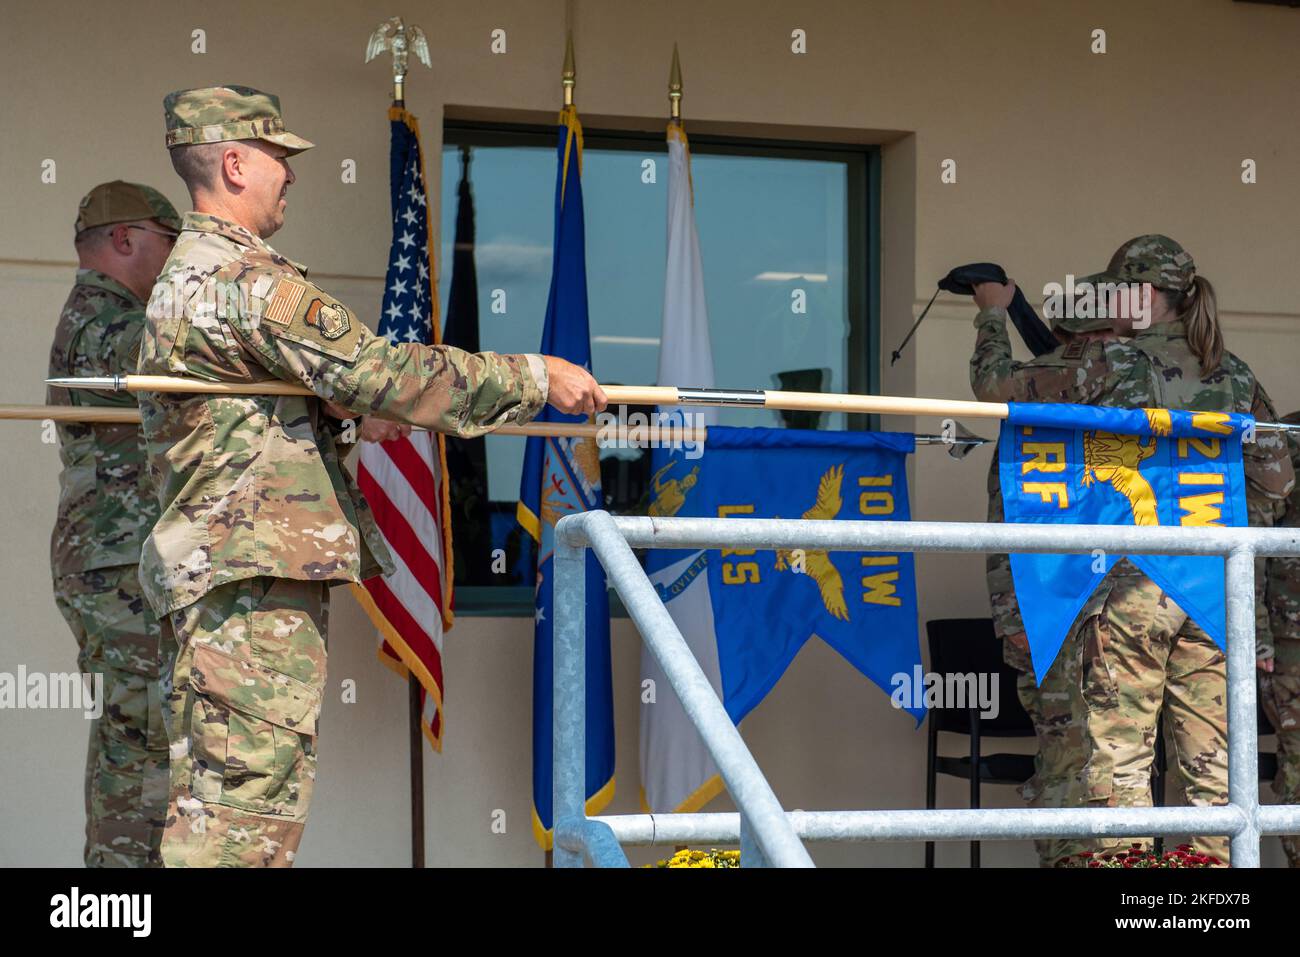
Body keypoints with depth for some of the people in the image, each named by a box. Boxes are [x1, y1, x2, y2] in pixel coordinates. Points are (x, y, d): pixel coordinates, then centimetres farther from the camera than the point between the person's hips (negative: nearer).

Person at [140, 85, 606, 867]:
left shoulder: (186, 276, 20)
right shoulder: (245, 279, -14)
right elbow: (377, 369, -17)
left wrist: (349, 410, 13)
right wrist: (536, 378, -10)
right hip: (254, 573, -11)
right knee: (247, 784, -13)